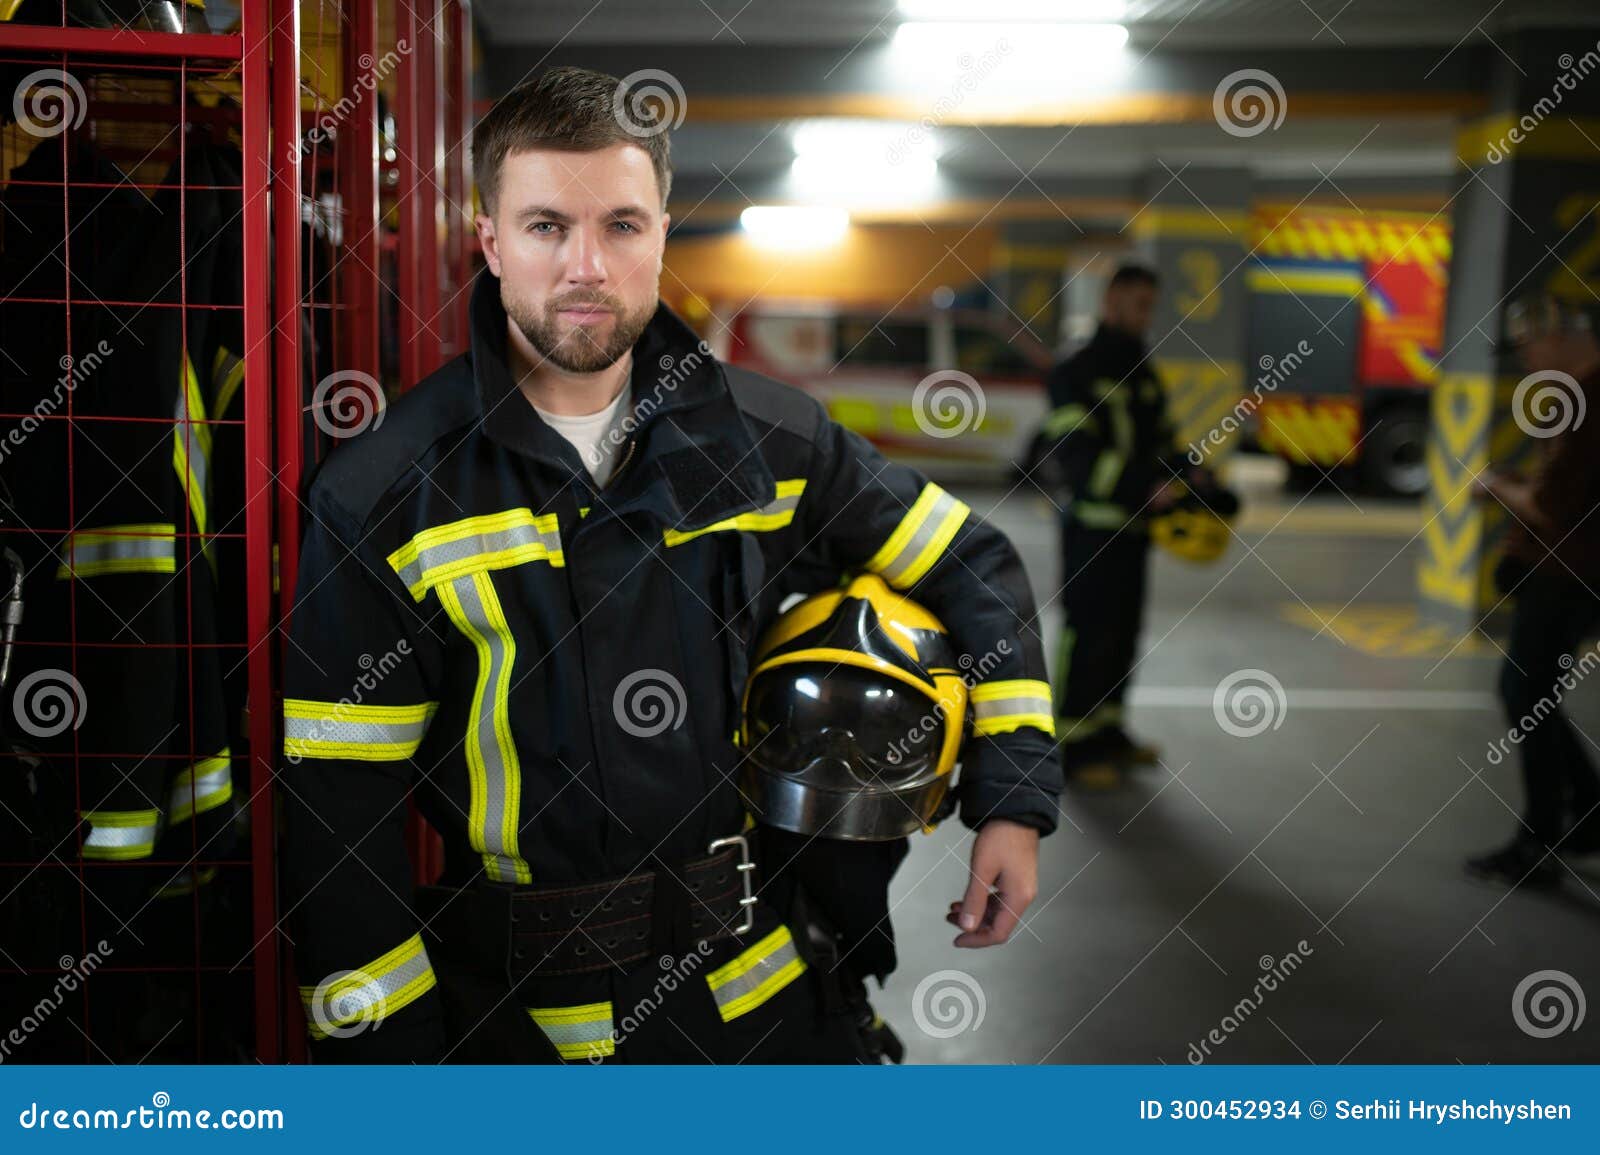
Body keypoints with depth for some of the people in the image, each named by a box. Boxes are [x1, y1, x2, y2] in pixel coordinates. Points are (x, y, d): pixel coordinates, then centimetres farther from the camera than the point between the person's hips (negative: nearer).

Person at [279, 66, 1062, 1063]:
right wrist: (386, 1045, -10)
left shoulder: (766, 439, -3)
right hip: (514, 1017, -2)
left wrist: (1014, 806, 1)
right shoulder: (379, 494, -9)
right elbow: (341, 808, -8)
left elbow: (973, 569, 8)